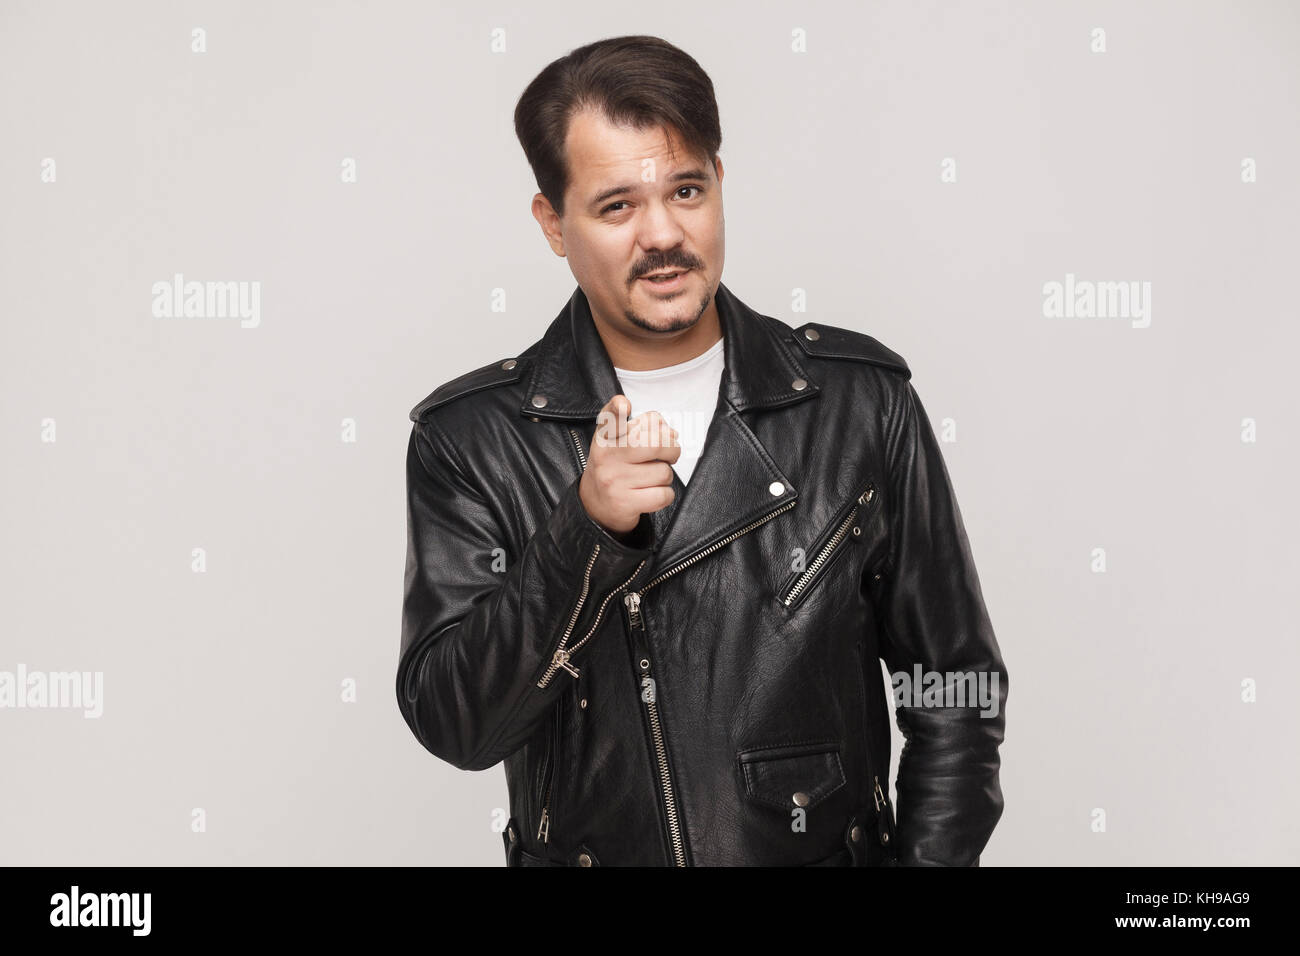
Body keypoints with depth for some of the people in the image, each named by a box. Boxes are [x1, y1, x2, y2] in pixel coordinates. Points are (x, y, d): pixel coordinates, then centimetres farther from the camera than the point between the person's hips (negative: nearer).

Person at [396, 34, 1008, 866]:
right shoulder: (470, 438, -7)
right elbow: (454, 727, -14)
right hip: (580, 849, 0)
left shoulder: (861, 400, -5)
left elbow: (956, 694, 1)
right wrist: (587, 530, -25)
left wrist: (931, 859, -6)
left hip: (833, 847, 1)